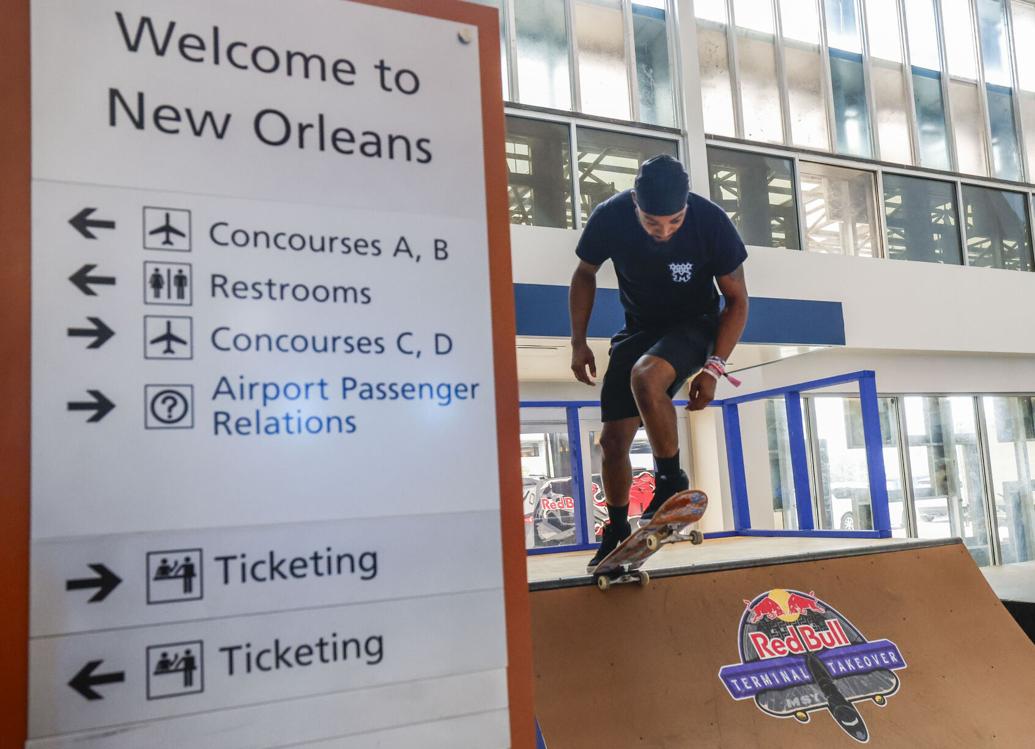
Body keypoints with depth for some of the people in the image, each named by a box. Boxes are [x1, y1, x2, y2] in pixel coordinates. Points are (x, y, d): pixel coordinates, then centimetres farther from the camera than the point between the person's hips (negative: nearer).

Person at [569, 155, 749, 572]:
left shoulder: (712, 222, -24)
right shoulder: (609, 218, -20)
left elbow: (737, 300, -11)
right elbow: (585, 274, 1)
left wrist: (714, 367, -18)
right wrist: (578, 342, -3)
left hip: (694, 325, -3)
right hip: (639, 328, 3)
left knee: (645, 377, -36)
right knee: (613, 439, -3)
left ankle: (672, 483, -15)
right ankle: (617, 532, 20)